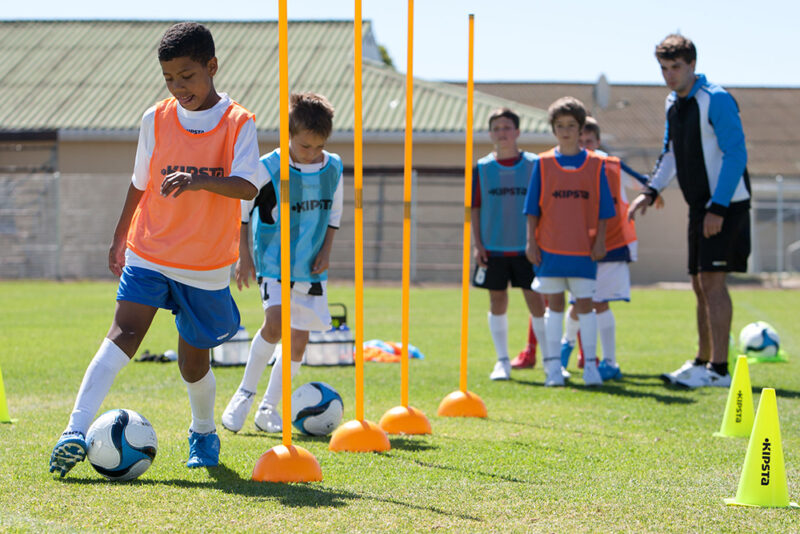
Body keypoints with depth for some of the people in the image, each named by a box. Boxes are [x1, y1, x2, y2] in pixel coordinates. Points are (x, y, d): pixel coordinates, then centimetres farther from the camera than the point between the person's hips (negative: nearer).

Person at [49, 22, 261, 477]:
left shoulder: (239, 123, -8)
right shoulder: (156, 120, 2)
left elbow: (247, 186, -23)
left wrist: (199, 181, -40)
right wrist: (120, 238, 22)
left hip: (207, 266, -1)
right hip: (149, 253, 1)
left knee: (193, 362, 10)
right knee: (125, 333, -20)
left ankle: (204, 433, 39)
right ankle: (77, 431, -30)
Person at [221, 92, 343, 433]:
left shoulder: (333, 168, 0)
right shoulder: (268, 169, -13)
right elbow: (240, 206, -2)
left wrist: (326, 250, 4)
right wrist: (244, 255, -4)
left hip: (311, 268, 4)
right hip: (273, 263, -4)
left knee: (299, 340, 1)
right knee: (275, 322, -25)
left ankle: (269, 408, 16)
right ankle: (245, 392, -6)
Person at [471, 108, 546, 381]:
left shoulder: (534, 164, 1)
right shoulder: (482, 167, 4)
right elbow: (475, 208, 7)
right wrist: (477, 244, 1)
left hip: (526, 247, -2)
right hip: (493, 247, 2)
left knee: (536, 301, -4)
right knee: (497, 302, 6)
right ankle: (502, 361, 15)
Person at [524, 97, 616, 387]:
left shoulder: (595, 164, 3)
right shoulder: (543, 164, 4)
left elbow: (602, 209, 5)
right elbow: (533, 208, 4)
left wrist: (600, 241, -1)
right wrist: (531, 241, -1)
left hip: (583, 249, 0)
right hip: (550, 248, 0)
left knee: (585, 304, 1)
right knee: (554, 304, 4)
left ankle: (590, 364, 7)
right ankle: (553, 366, 8)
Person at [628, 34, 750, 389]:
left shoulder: (716, 100, -14)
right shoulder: (673, 104, 12)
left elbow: (736, 154, -18)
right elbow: (671, 154, 24)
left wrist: (718, 208, -21)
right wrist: (651, 191, 9)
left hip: (725, 204, -8)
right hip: (700, 205, 8)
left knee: (712, 280, -13)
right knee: (700, 284, 12)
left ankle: (719, 369, -13)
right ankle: (703, 361, 22)